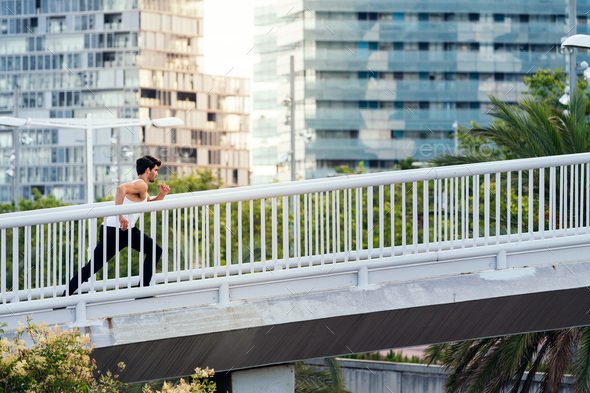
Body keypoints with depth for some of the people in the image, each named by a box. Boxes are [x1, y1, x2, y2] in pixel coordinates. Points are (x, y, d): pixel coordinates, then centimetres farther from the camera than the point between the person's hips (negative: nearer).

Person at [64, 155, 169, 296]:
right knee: (154, 251, 11)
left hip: (107, 228, 9)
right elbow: (121, 188, -23)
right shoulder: (141, 185, -4)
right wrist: (120, 215, -28)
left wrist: (162, 194, 21)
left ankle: (64, 297, -7)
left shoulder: (138, 186, 28)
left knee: (90, 268, 3)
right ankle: (143, 288, 7)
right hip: (123, 230, -9)